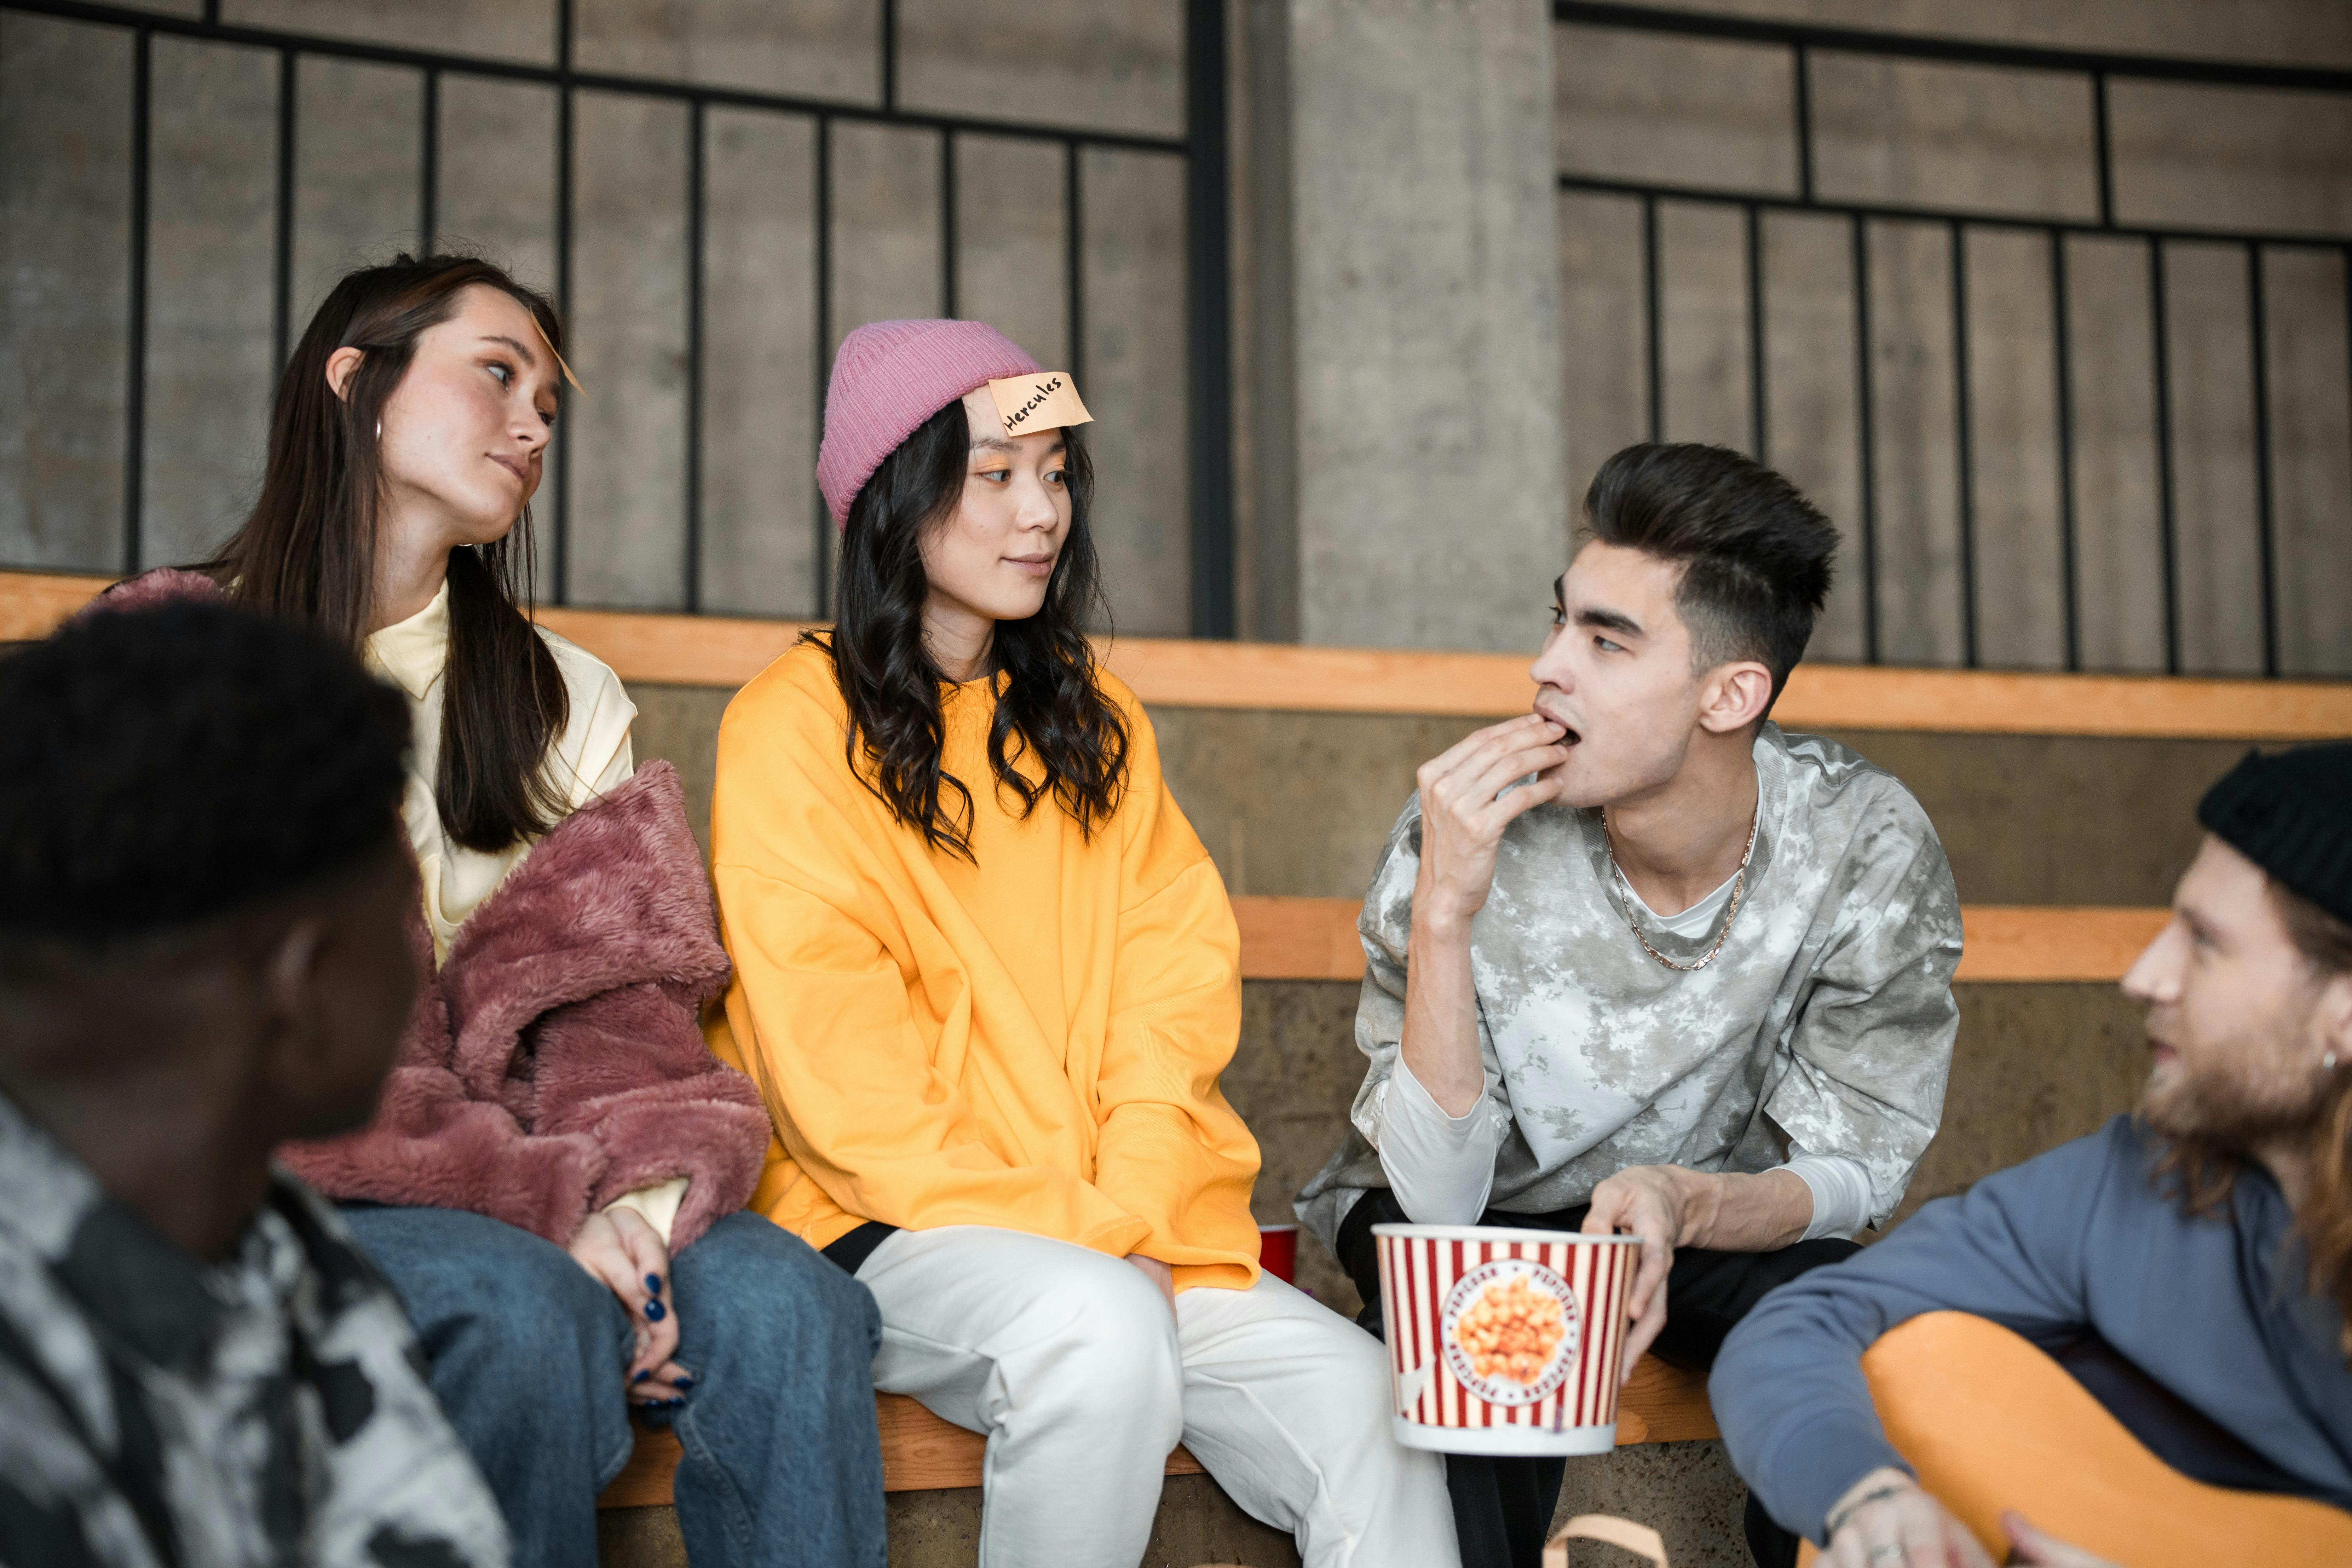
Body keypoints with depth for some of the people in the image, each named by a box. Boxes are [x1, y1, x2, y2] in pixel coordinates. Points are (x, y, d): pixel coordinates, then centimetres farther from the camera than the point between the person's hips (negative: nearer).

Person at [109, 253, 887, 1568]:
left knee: (786, 1304, -26)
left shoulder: (565, 695, 18)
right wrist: (548, 1207, -19)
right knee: (523, 1311, -34)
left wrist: (634, 1189, -19)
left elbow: (620, 993, 5)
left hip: (532, 1178, 4)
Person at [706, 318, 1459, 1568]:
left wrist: (1128, 1217, -10)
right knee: (1098, 1325, -35)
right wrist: (1073, 1242, -15)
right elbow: (836, 1066, -9)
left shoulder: (1091, 721, 17)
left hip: (1124, 1231, 5)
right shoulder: (796, 725, -2)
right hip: (895, 1232, -5)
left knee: (1367, 1414, -18)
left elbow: (1176, 982, 7)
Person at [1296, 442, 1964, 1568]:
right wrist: (1443, 909, -36)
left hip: (1717, 1229, 1)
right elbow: (1437, 1198, -25)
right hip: (1466, 1227, -1)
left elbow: (1852, 1173, -12)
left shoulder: (1869, 849, -19)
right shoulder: (1476, 832, -23)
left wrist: (1683, 1203, -35)